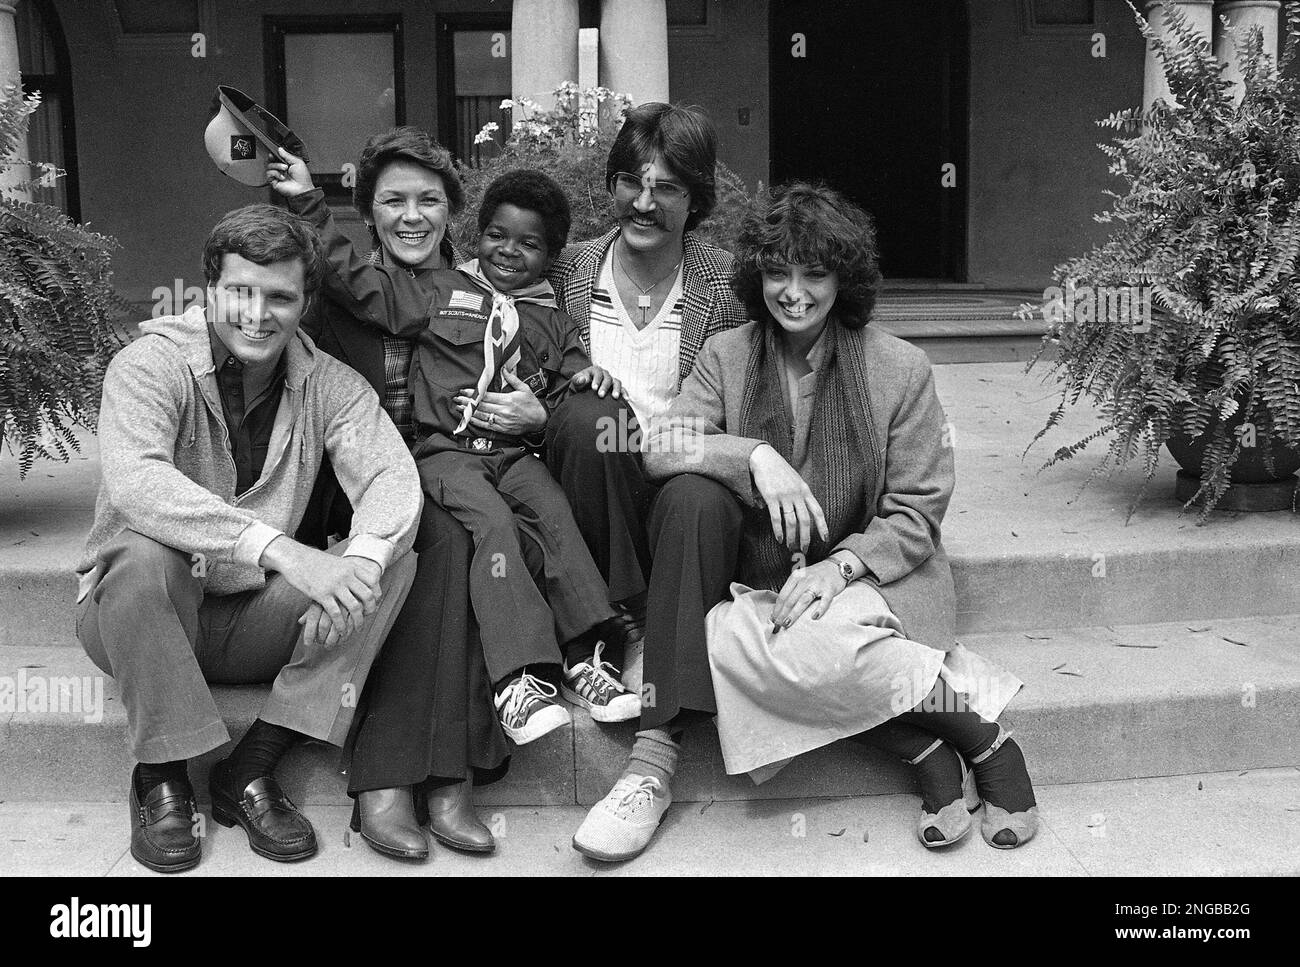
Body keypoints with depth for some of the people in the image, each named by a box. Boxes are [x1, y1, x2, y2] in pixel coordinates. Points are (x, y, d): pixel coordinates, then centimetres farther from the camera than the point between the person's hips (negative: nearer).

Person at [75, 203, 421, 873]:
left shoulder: (328, 384, -1)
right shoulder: (150, 364, -14)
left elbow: (392, 475, -16)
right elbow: (133, 481, -33)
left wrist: (360, 562, -39)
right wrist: (277, 548, -44)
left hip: (253, 625, 4)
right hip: (134, 616, -3)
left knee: (395, 560, -17)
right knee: (145, 554, -36)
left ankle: (252, 767, -16)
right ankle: (161, 777, -14)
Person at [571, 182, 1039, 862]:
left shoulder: (899, 369, -2)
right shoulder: (725, 355, 5)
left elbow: (916, 516, -3)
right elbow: (661, 448, -9)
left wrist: (840, 566, -20)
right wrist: (755, 456, -26)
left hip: (864, 573, -3)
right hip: (756, 573, 4)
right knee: (691, 495, -27)